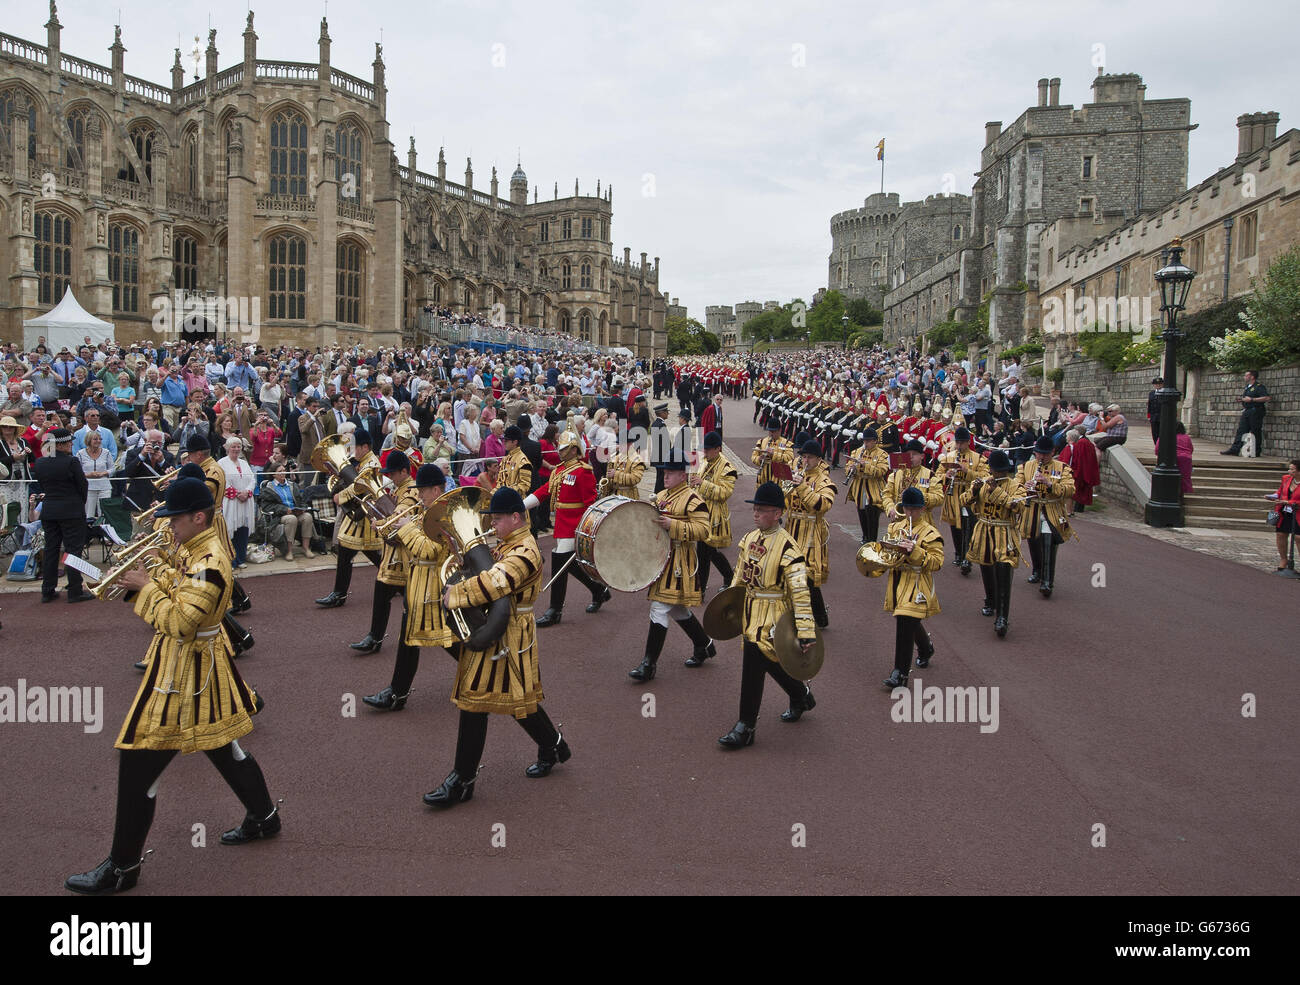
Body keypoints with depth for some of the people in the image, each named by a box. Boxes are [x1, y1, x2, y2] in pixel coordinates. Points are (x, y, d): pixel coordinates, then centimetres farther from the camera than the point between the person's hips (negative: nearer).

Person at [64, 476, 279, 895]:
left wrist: (147, 586, -18)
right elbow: (177, 589, 13)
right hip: (203, 662, 10)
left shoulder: (209, 562, -25)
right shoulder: (192, 549, 6)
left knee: (139, 764, -1)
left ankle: (122, 867, 11)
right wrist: (151, 576, -4)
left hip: (185, 672, -10)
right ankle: (264, 816, 38)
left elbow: (179, 622, -28)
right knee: (221, 744, 23)